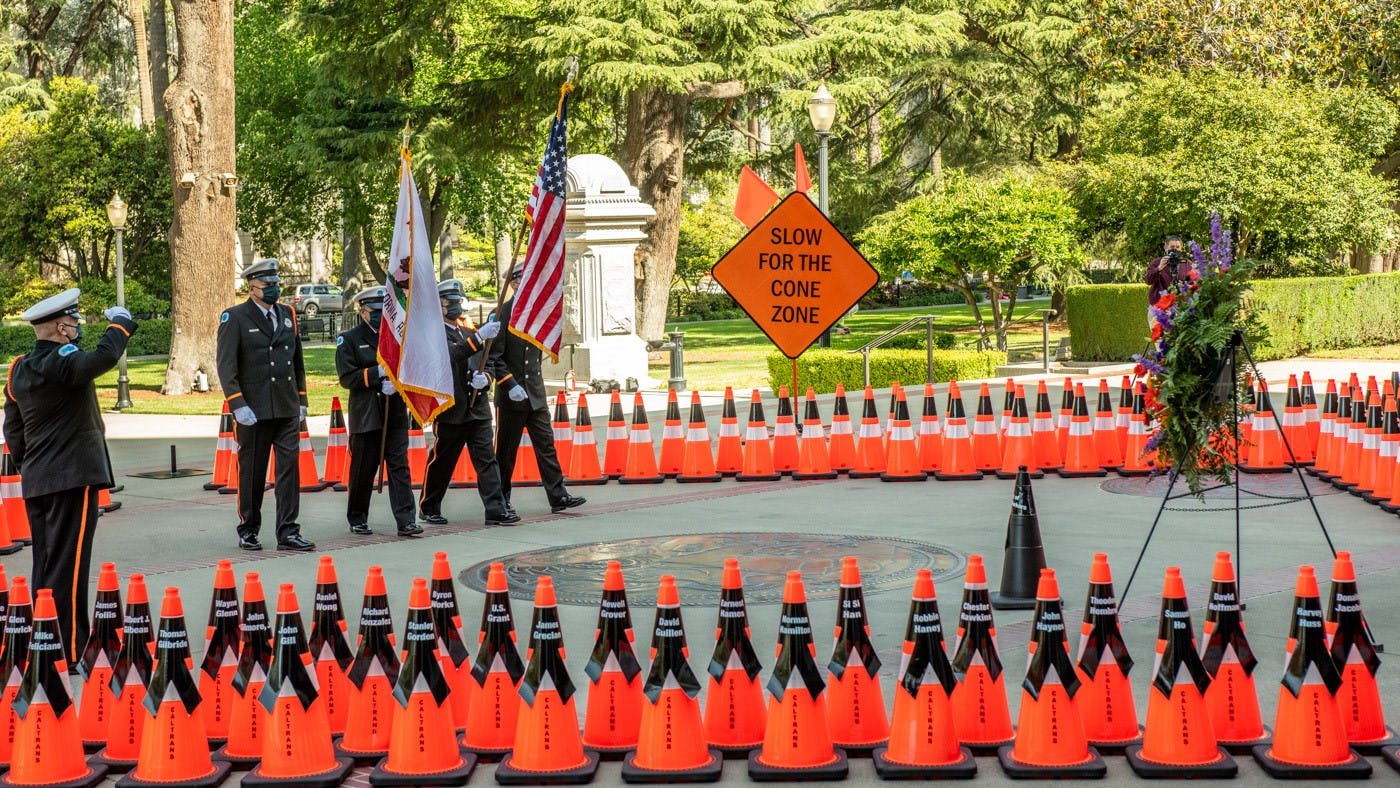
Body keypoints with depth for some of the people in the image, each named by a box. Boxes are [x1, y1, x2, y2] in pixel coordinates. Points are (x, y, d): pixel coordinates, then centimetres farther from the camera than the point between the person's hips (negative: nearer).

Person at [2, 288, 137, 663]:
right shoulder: (62, 361, -15)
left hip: (35, 482, 9)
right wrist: (119, 323, -15)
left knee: (46, 566, 14)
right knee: (68, 566, -6)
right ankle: (69, 652, -5)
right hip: (73, 477, -8)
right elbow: (105, 355, -33)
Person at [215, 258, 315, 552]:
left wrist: (301, 400, 15)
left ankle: (287, 533, 0)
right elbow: (226, 365, -9)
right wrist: (238, 405, -17)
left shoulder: (288, 316, 13)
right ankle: (248, 531, 17)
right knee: (251, 472, 5)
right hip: (254, 411, -4)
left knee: (289, 468, -2)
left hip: (287, 409, 4)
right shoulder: (234, 318, -4)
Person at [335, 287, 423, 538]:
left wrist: (397, 383, -7)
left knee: (400, 467, -3)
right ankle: (358, 520, 18)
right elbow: (347, 378, -6)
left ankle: (405, 520, -6)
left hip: (396, 414, 3)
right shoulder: (349, 339, 2)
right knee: (363, 470, 4)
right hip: (365, 416, -3)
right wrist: (378, 373, -15)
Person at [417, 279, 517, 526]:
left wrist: (484, 379, -3)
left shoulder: (469, 332, 18)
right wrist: (479, 337, -34)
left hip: (478, 410, 5)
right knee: (441, 462, 5)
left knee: (487, 460, -3)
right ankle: (428, 508, 20)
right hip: (450, 411, -5)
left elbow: (485, 365, 21)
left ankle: (496, 510, -7)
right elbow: (451, 355, -24)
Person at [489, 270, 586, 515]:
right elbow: (495, 357, -13)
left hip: (536, 393, 6)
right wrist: (510, 385, -20)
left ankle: (558, 496, 1)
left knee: (546, 444, 2)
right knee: (506, 449, 3)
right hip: (511, 395, -6)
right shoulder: (502, 314, -9)